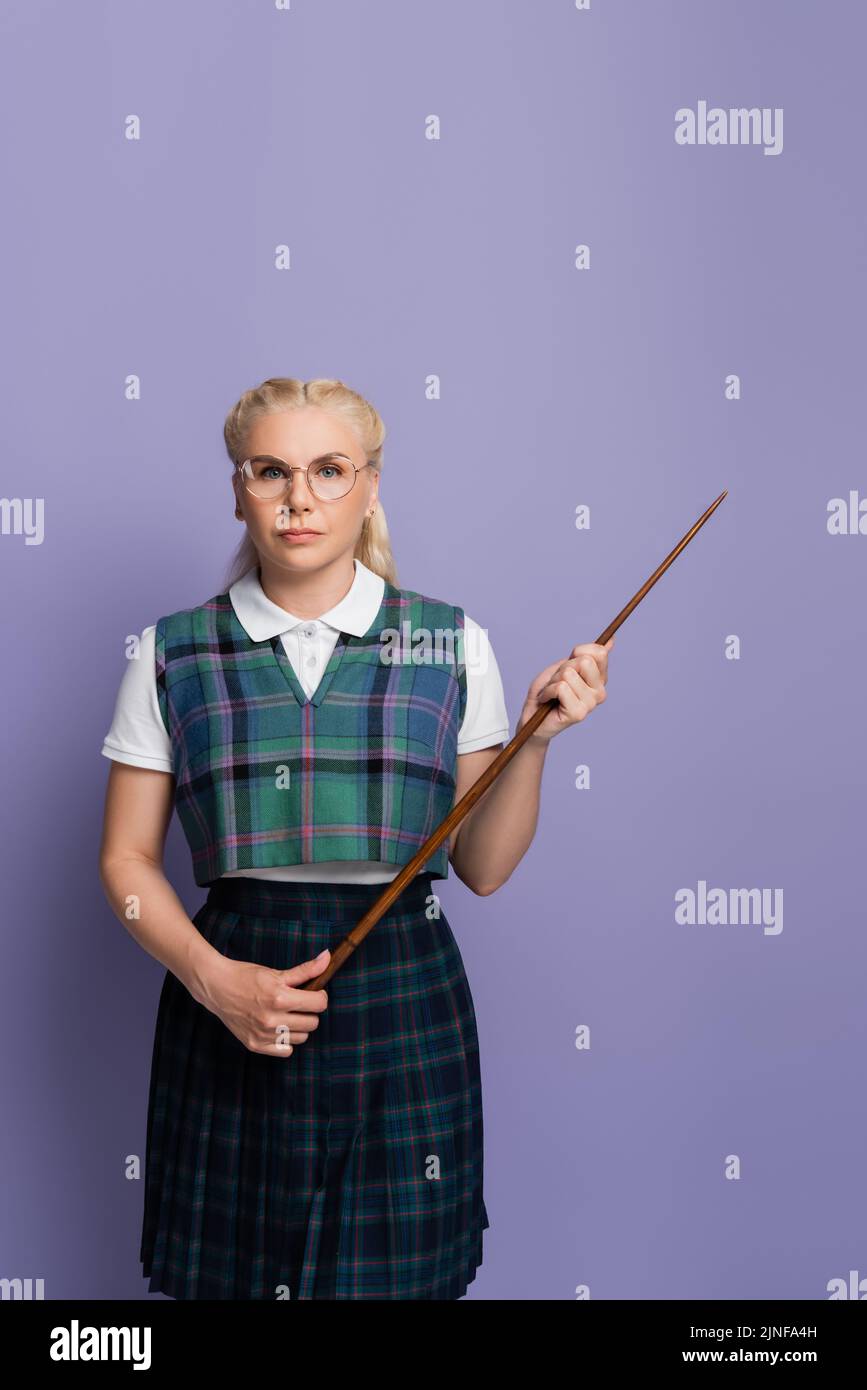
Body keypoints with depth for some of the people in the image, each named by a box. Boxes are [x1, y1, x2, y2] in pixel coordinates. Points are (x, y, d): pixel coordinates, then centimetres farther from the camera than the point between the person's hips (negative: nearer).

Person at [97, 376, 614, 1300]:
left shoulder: (452, 644, 2)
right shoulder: (173, 652, 2)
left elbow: (482, 868, 5)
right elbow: (128, 859, 3)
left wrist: (536, 737, -9)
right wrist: (212, 977, -12)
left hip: (403, 1011, 0)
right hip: (230, 1016, 0)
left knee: (397, 1274, 7)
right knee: (230, 1271, 9)